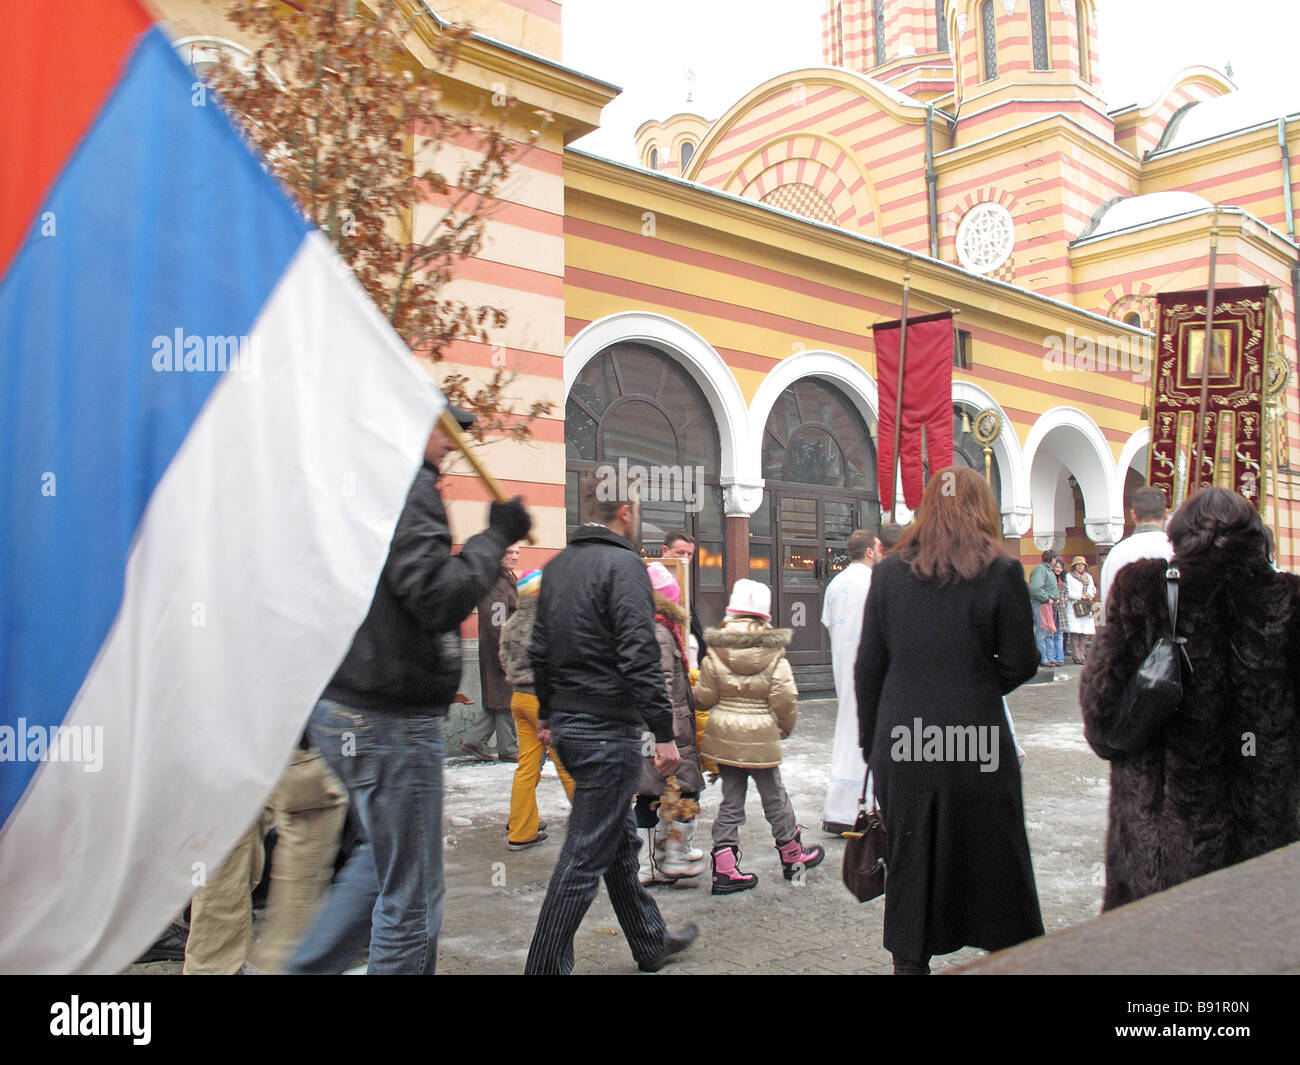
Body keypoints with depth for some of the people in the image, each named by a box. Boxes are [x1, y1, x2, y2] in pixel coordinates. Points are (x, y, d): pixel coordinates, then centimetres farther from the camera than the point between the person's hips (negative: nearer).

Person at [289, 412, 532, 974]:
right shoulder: (407, 487, -16)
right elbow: (439, 597, -25)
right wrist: (495, 536, -13)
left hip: (341, 709, 10)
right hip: (390, 717, -10)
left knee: (385, 857, 26)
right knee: (411, 897, 2)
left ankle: (307, 966, 29)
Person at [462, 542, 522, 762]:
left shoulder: (508, 580, 18)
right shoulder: (496, 584, -16)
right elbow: (496, 623, -22)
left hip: (504, 650, 10)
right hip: (498, 651, -10)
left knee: (499, 699, 13)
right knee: (505, 699, -2)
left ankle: (473, 740, 17)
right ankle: (508, 749, 7)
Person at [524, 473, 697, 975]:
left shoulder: (557, 565, 11)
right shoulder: (623, 564, -15)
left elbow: (540, 648, 17)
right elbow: (639, 657, -21)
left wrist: (548, 714, 25)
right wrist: (664, 733, -16)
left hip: (567, 724, 9)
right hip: (608, 729, -9)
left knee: (620, 840, 21)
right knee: (585, 857, -1)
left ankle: (651, 942, 36)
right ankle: (546, 966, 6)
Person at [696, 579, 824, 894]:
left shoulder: (716, 651, -4)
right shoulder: (774, 654, -8)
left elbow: (703, 697, -2)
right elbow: (785, 698, -10)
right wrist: (786, 727, 7)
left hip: (723, 734, 2)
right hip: (760, 734, -2)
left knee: (731, 800, 10)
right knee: (774, 797, 14)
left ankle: (724, 868, 9)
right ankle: (792, 855, 32)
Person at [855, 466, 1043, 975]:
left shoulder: (889, 571, 1)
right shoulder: (1001, 572, -5)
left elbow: (868, 667, 3)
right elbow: (1021, 664, -3)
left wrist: (871, 743, 11)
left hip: (902, 748, 2)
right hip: (977, 745, -2)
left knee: (908, 862, 13)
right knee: (995, 860, 14)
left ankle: (909, 960, 22)